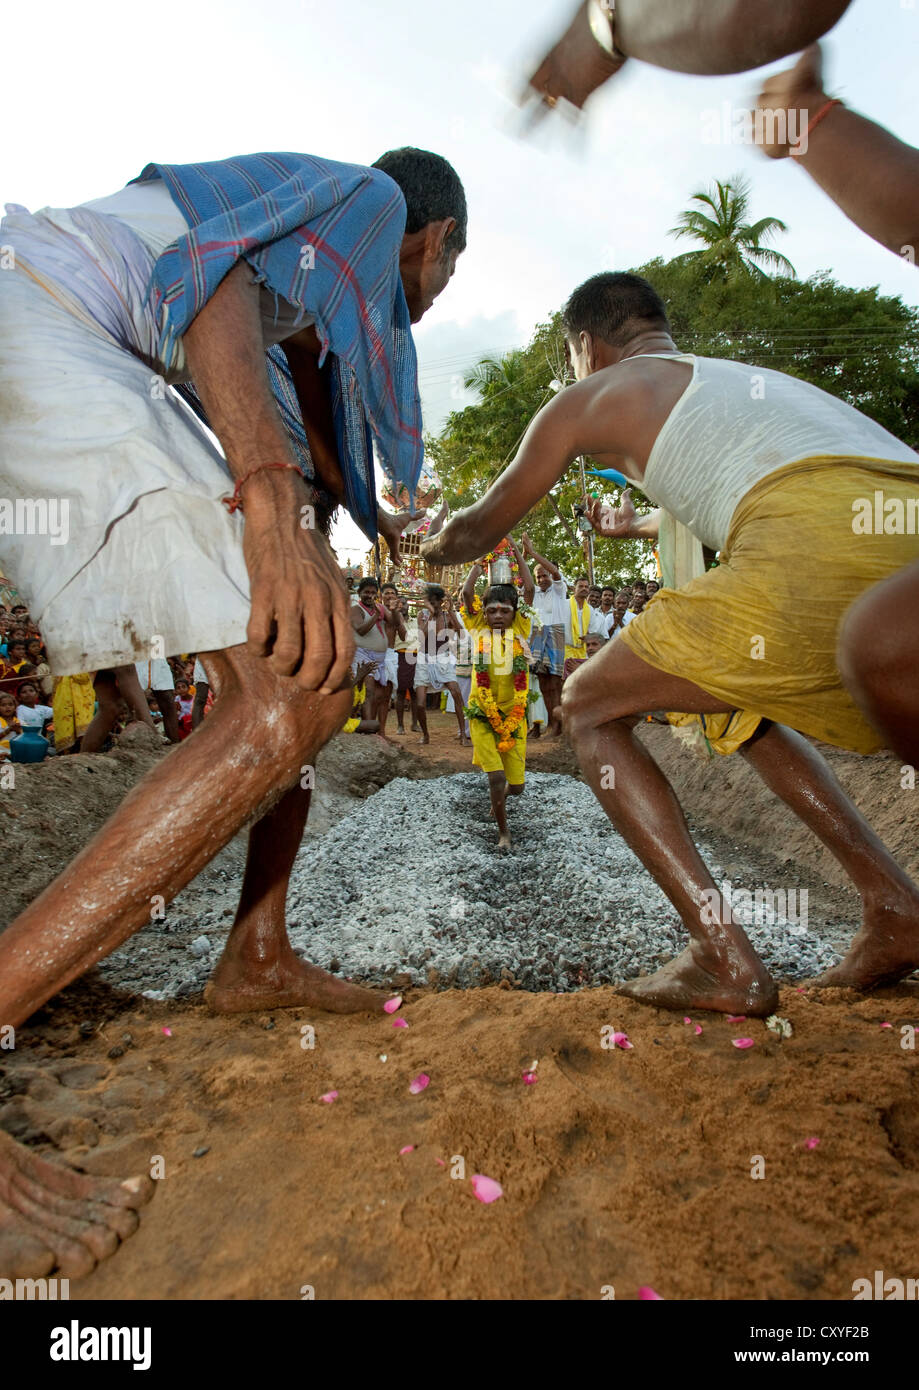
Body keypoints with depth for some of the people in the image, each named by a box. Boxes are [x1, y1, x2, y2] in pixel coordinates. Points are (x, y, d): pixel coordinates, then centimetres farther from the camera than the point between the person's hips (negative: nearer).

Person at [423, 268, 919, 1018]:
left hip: (820, 550, -8)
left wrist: (436, 549, 55)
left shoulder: (593, 394, 21)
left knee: (591, 707, 12)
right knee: (739, 707, 31)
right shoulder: (754, 379, 39)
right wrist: (640, 524, 77)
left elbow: (480, 526, 33)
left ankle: (726, 961, 6)